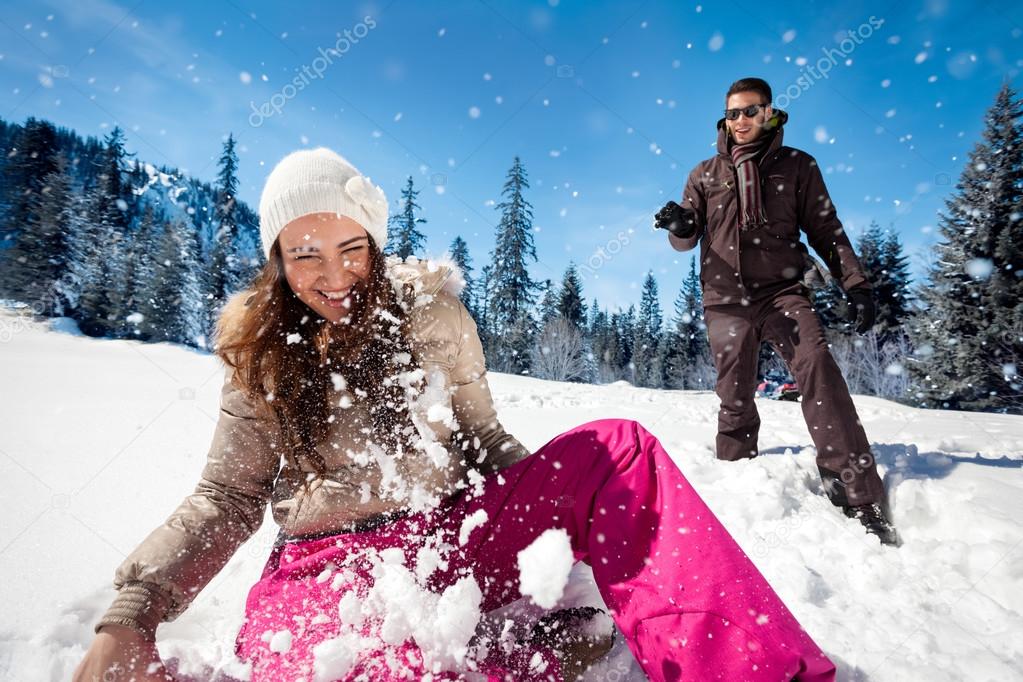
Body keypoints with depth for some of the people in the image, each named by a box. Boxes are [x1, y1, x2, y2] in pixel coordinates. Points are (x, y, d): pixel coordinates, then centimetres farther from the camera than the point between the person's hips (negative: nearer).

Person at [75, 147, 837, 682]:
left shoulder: (430, 315, 2)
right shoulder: (263, 356, 2)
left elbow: (480, 438, 8)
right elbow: (226, 500, 5)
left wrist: (561, 502, -6)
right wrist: (132, 613, -8)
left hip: (452, 538, 2)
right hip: (326, 568, -1)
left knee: (617, 448, -17)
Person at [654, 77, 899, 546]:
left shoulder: (797, 165, 12)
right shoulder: (705, 174, 16)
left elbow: (826, 230, 10)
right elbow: (687, 240, 12)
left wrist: (855, 282, -1)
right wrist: (680, 226, -12)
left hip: (783, 291, -1)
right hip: (726, 300, 2)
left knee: (818, 370, -22)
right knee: (735, 402, 2)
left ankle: (862, 499, -21)